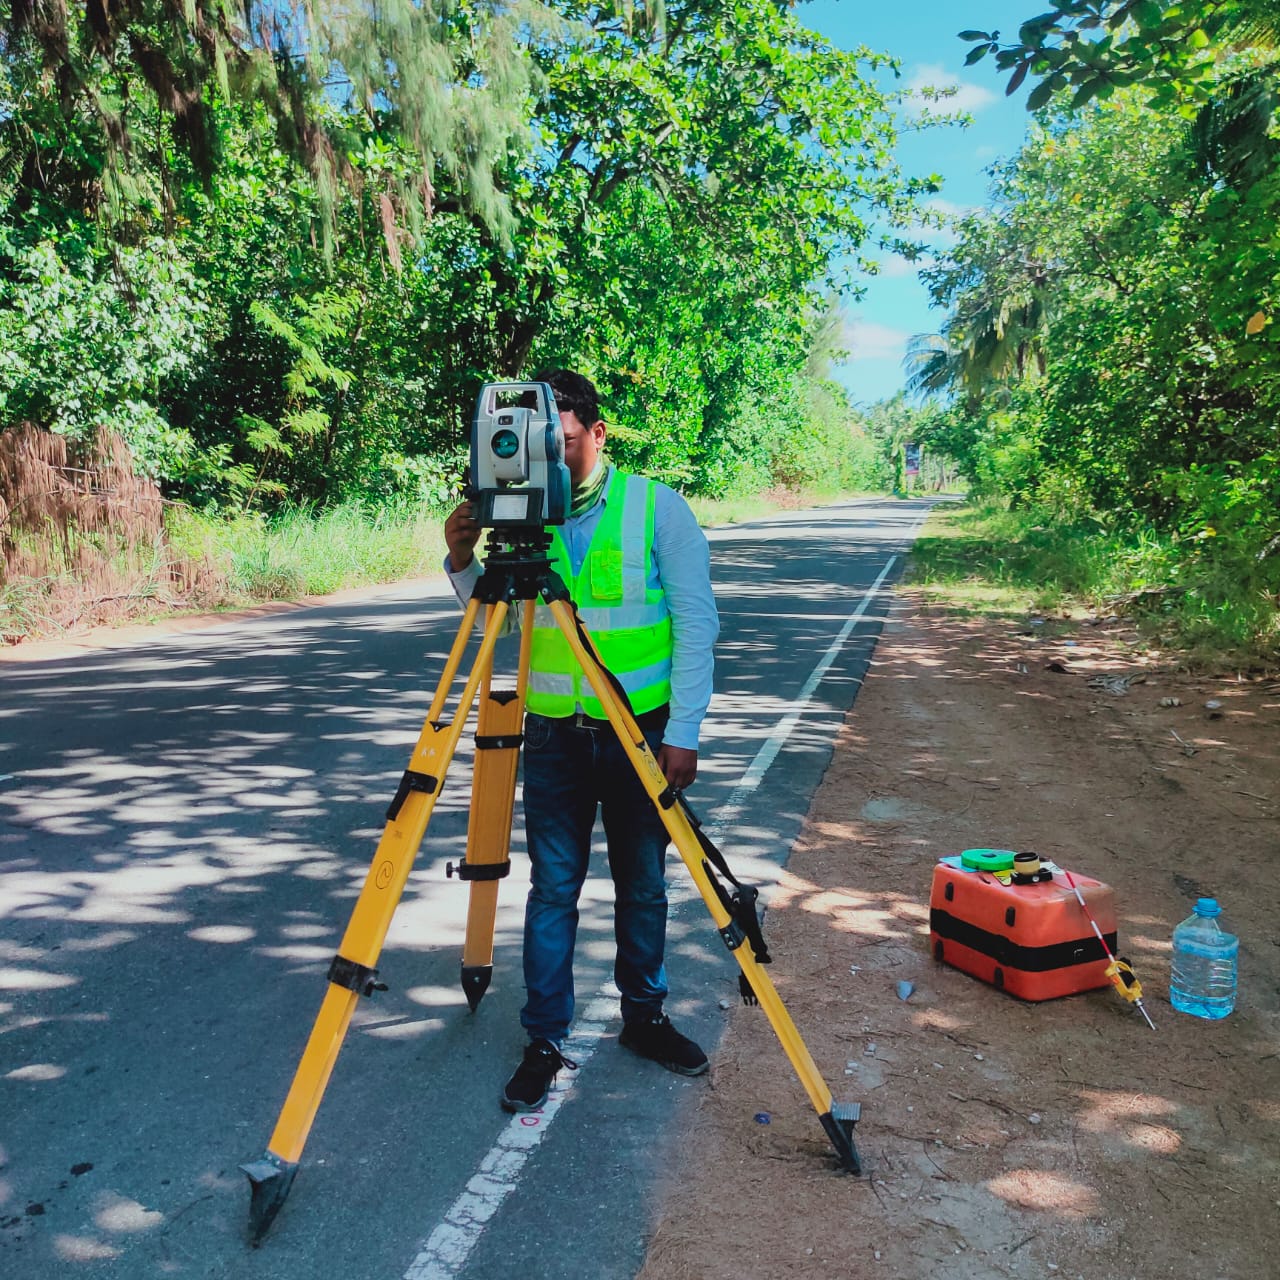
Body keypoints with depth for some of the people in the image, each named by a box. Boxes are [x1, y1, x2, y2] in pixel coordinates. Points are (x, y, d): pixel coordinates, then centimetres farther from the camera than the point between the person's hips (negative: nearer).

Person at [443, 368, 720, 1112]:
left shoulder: (658, 508, -7)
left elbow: (697, 623, -8)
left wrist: (683, 732, -12)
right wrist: (465, 565, -11)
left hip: (642, 731, -1)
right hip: (555, 734, 2)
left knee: (643, 885, 12)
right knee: (553, 886, 5)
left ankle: (644, 1018, 32)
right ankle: (545, 1040, 19)